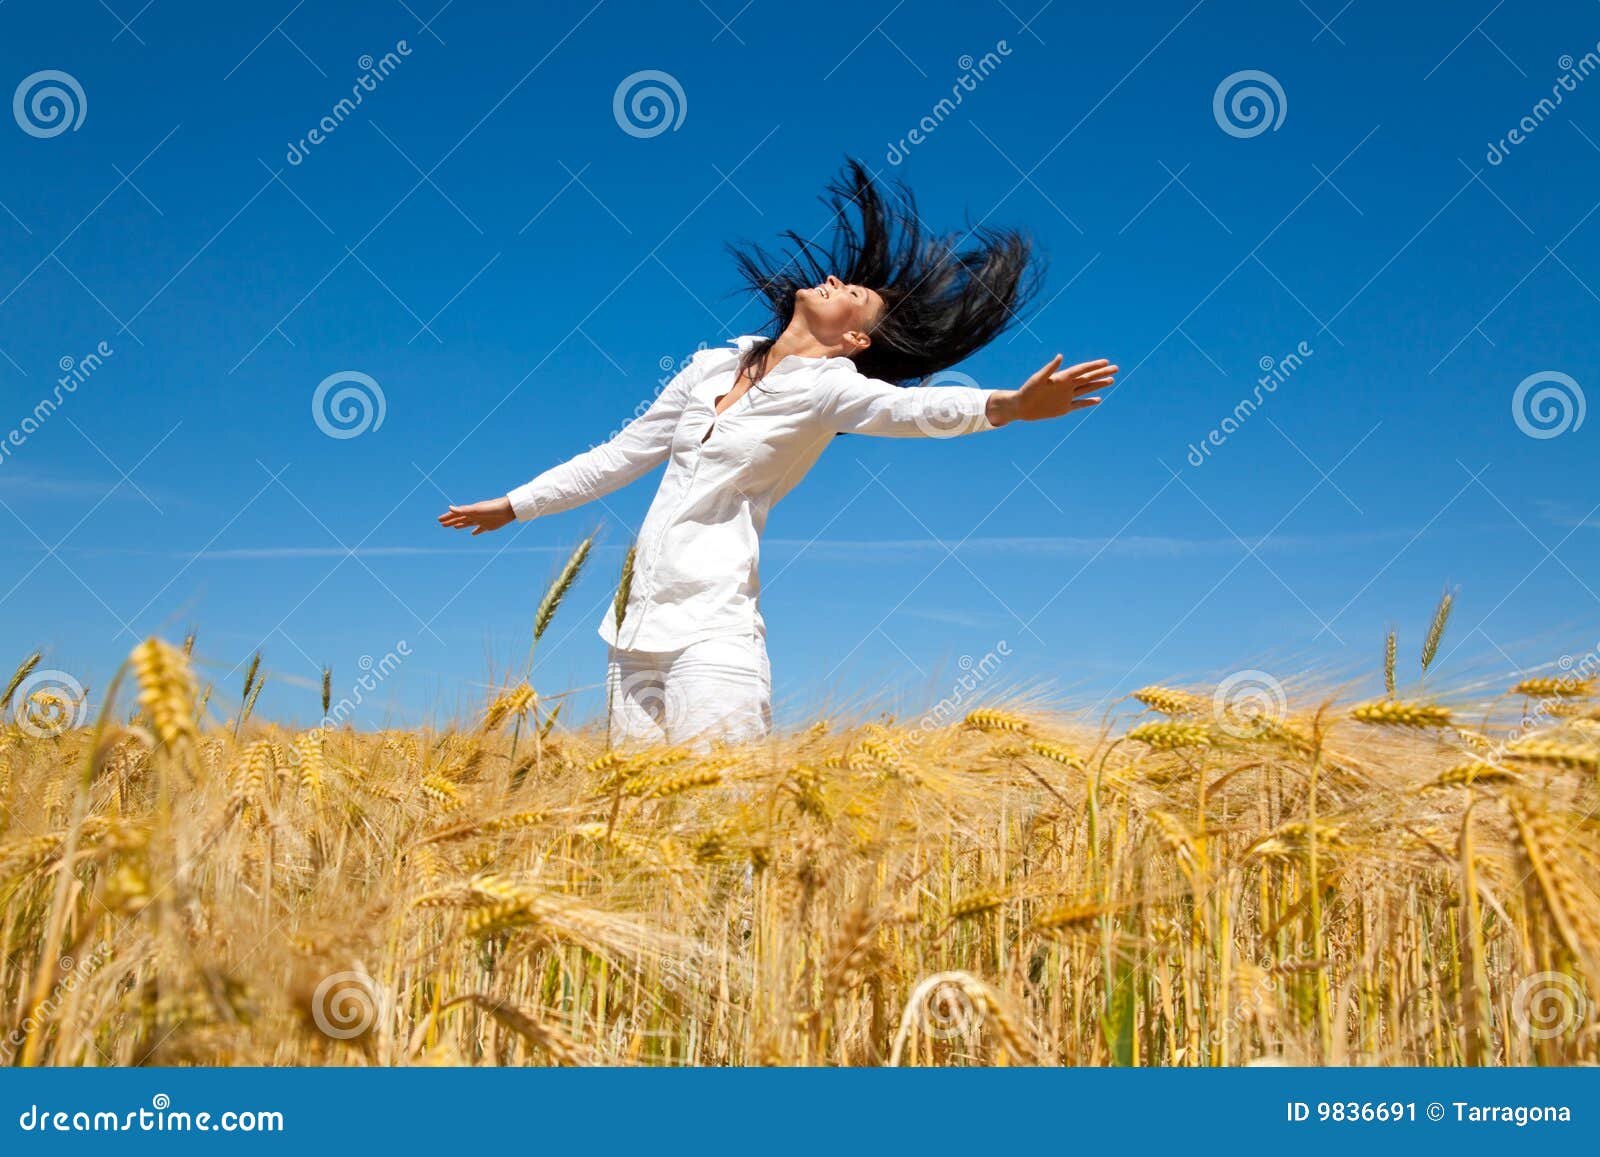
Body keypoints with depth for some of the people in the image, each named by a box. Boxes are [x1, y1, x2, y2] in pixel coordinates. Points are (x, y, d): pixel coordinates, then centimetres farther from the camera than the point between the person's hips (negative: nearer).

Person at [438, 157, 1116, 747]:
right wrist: (513, 506, 31)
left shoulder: (827, 388, -3)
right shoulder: (711, 366, 14)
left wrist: (1010, 405, -43)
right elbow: (623, 455, 25)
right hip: (636, 624, 6)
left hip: (711, 627, -6)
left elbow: (913, 408, -23)